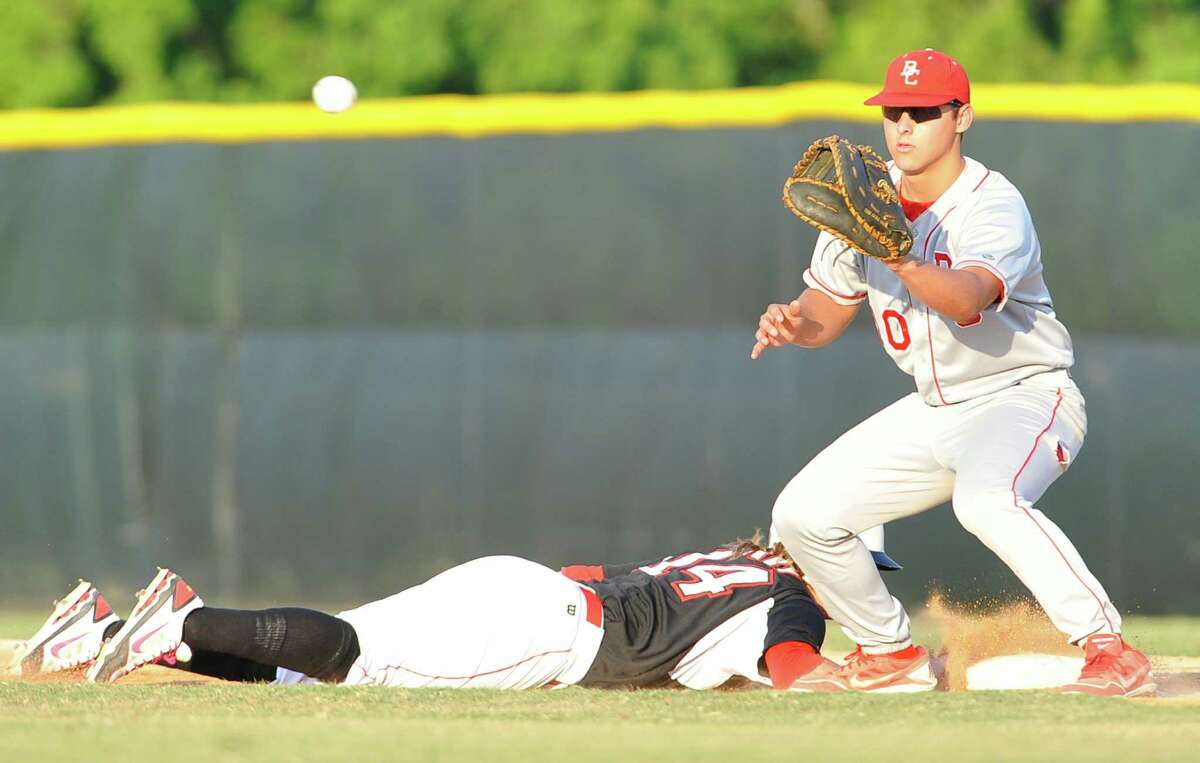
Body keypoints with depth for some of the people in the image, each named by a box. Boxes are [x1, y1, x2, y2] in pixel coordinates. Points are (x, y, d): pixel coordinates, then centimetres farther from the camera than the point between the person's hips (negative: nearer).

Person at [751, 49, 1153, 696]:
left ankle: (1108, 648, -33)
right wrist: (792, 322, -14)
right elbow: (828, 313, 9)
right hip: (933, 412, 8)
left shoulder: (994, 207, -22)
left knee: (986, 499, -39)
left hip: (1026, 396, -8)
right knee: (804, 513, 1)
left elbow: (967, 300, -42)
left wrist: (894, 254, -58)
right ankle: (890, 656, 21)